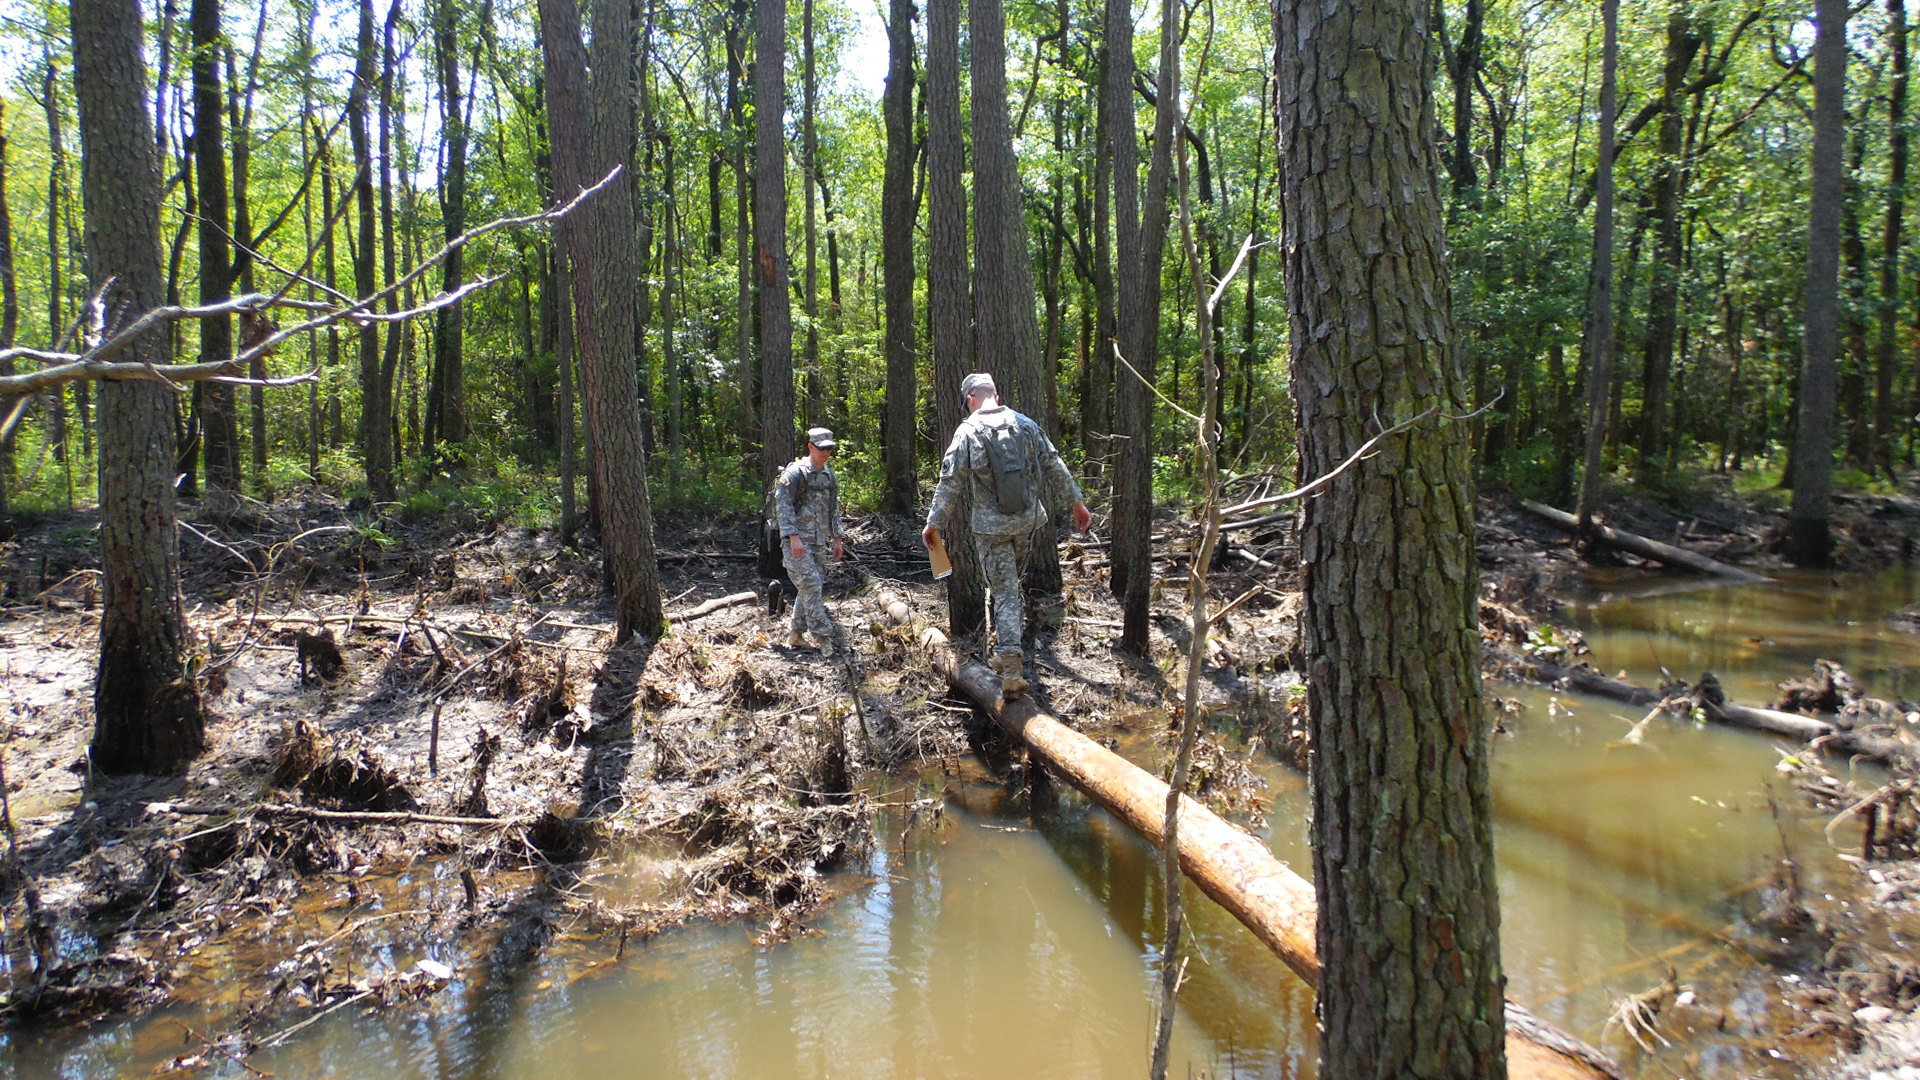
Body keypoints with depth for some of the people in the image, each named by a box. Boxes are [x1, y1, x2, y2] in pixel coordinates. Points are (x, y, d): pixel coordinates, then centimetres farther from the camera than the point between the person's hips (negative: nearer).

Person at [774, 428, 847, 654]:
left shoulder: (830, 476, 15)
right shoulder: (794, 473, -9)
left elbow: (833, 509, 23)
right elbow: (783, 505, -15)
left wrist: (837, 538, 18)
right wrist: (793, 536, -22)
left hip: (819, 542, 8)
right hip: (797, 541, -8)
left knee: (808, 588, 9)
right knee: (810, 585, -13)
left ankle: (796, 634, 19)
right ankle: (825, 636, -15)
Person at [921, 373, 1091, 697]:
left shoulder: (967, 431, -6)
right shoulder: (1026, 424, 4)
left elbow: (949, 482, -7)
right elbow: (1055, 467, 7)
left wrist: (934, 523, 1)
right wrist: (1077, 503, 16)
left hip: (990, 526, -3)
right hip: (1027, 521, 3)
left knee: (1004, 591, 0)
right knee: (1011, 582, 22)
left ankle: (1012, 670, -8)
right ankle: (1006, 650, 32)